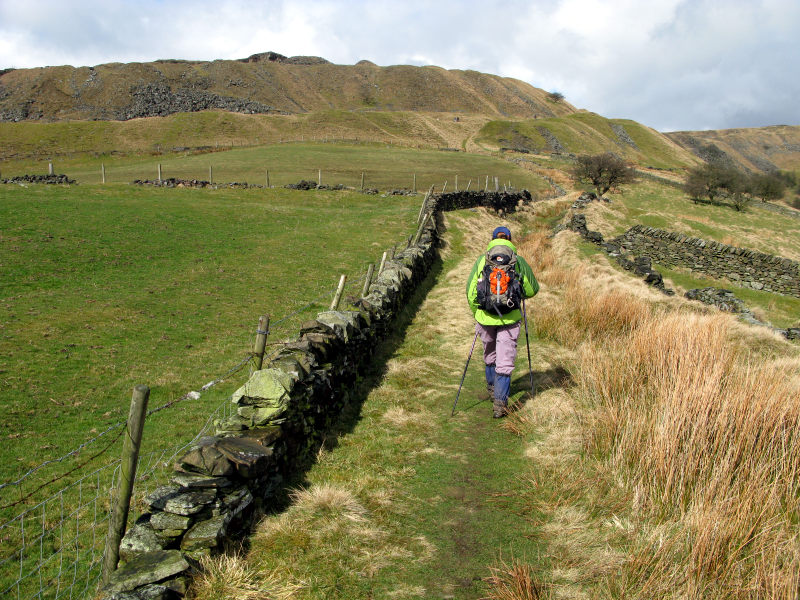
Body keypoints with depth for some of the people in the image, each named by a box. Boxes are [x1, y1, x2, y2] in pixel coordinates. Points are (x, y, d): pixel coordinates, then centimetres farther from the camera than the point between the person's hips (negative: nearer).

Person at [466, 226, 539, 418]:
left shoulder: (481, 260, 0)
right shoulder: (518, 261, -2)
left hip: (485, 316, 2)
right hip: (510, 318, -2)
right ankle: (500, 401, -2)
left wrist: (476, 314, 15)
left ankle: (492, 387, 42)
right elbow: (532, 289, 6)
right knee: (505, 361, 3)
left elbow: (471, 291, 0)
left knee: (490, 354, 24)